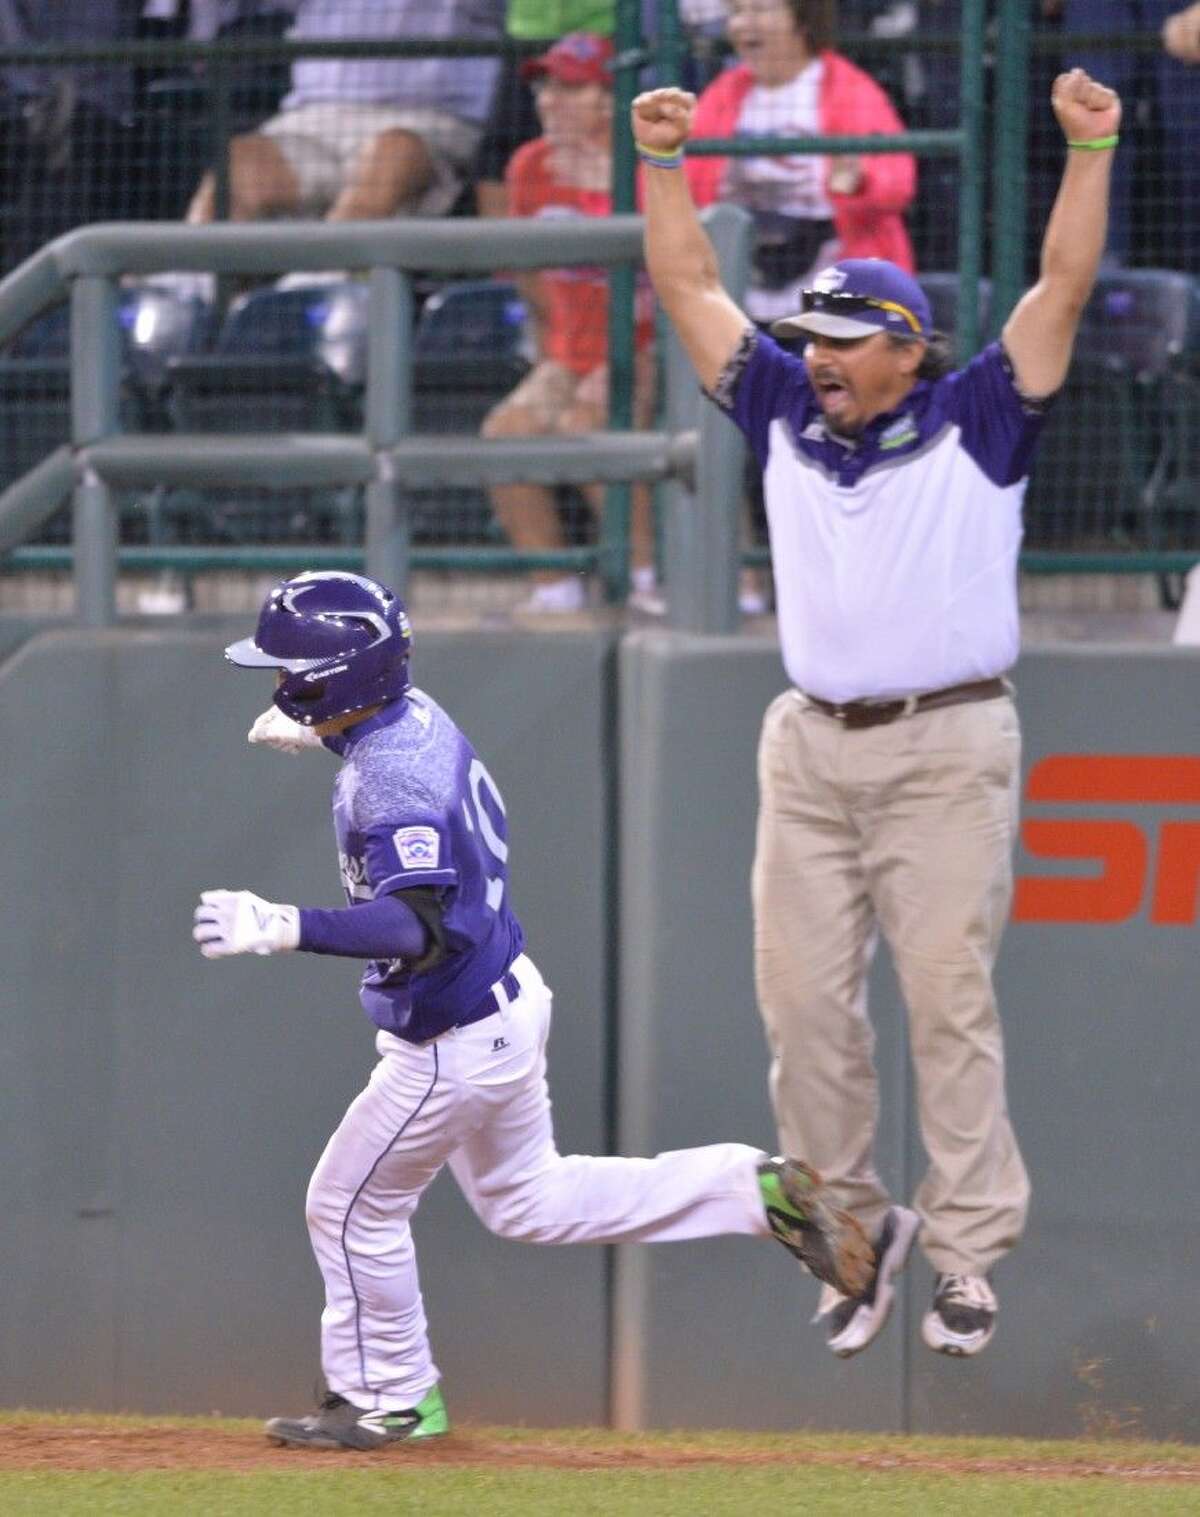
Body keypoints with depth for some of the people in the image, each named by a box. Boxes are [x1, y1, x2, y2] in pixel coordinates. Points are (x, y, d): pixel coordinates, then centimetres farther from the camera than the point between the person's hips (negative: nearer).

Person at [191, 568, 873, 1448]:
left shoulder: (393, 784, -29)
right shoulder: (414, 714, -1)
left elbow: (418, 927, -40)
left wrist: (286, 930, -47)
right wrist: (320, 737, 24)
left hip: (458, 1039, -10)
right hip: (509, 997, 10)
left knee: (353, 1206, 7)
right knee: (529, 1200, 24)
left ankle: (387, 1399, 24)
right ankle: (753, 1191, 19)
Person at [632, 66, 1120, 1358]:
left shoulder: (973, 427, 1)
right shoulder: (786, 418, 12)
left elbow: (1063, 288, -6)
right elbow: (689, 289, 16)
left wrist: (1090, 151, -14)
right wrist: (662, 163, 10)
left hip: (946, 750, -5)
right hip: (810, 751, 5)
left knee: (949, 999, -6)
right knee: (800, 999, 1)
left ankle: (966, 1253, -2)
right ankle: (854, 1222, 15)